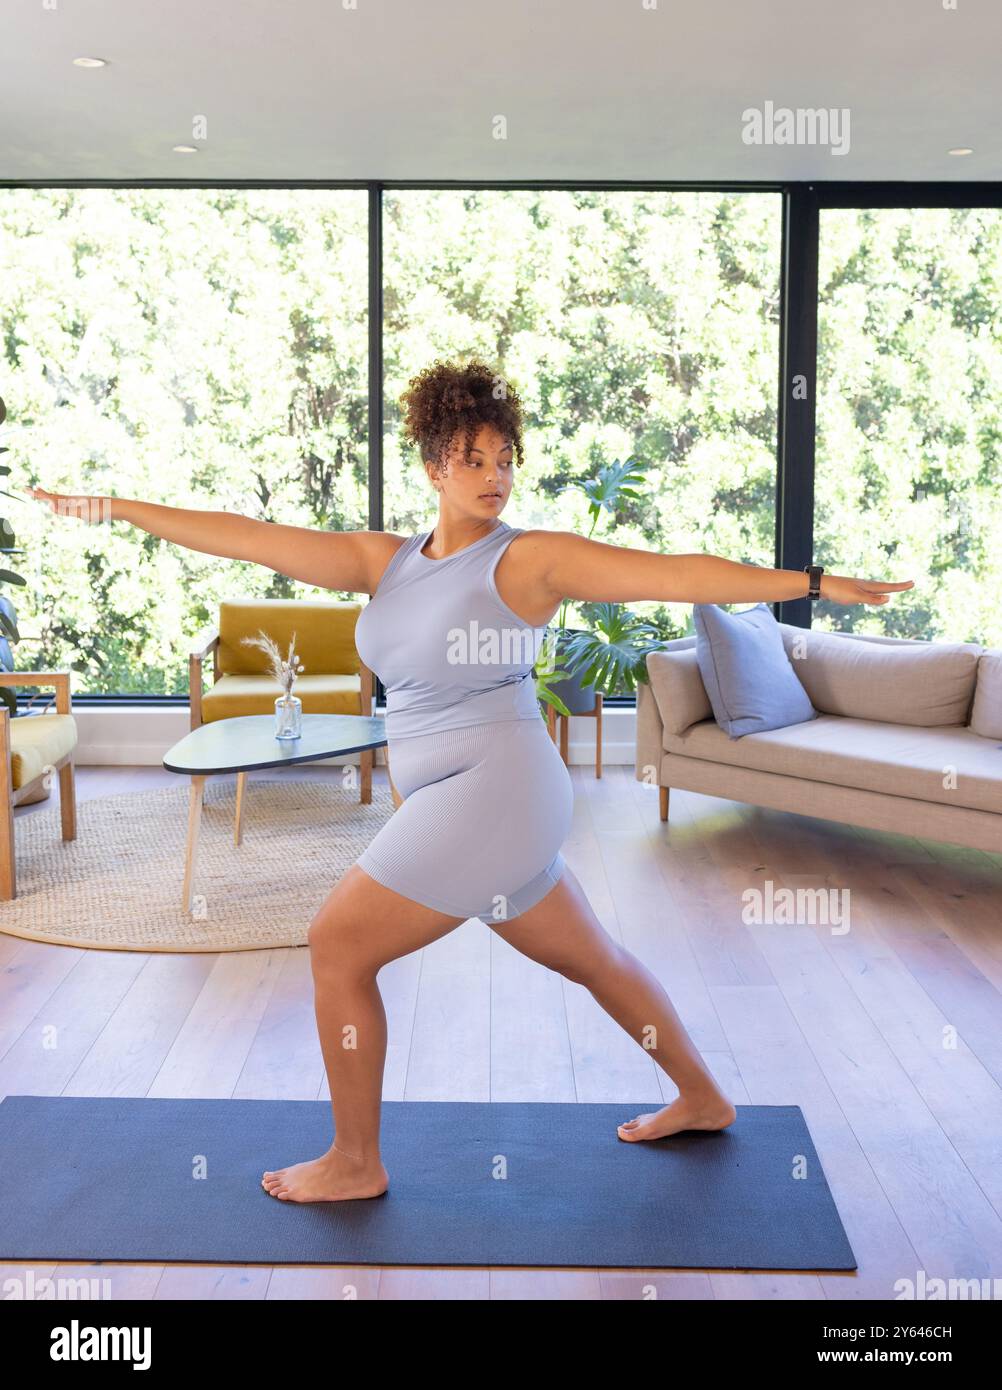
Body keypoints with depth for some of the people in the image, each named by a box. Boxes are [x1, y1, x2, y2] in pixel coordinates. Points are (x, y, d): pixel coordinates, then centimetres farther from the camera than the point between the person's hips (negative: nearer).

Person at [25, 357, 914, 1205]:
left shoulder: (531, 559, -6)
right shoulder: (384, 560, 11)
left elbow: (679, 574, -9)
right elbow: (254, 539, 8)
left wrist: (814, 583, -14)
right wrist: (117, 509, 7)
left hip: (490, 792, -7)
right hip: (454, 801, 7)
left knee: (336, 948, -1)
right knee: (591, 958, 19)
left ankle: (354, 1163, 18)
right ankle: (702, 1100, 40)